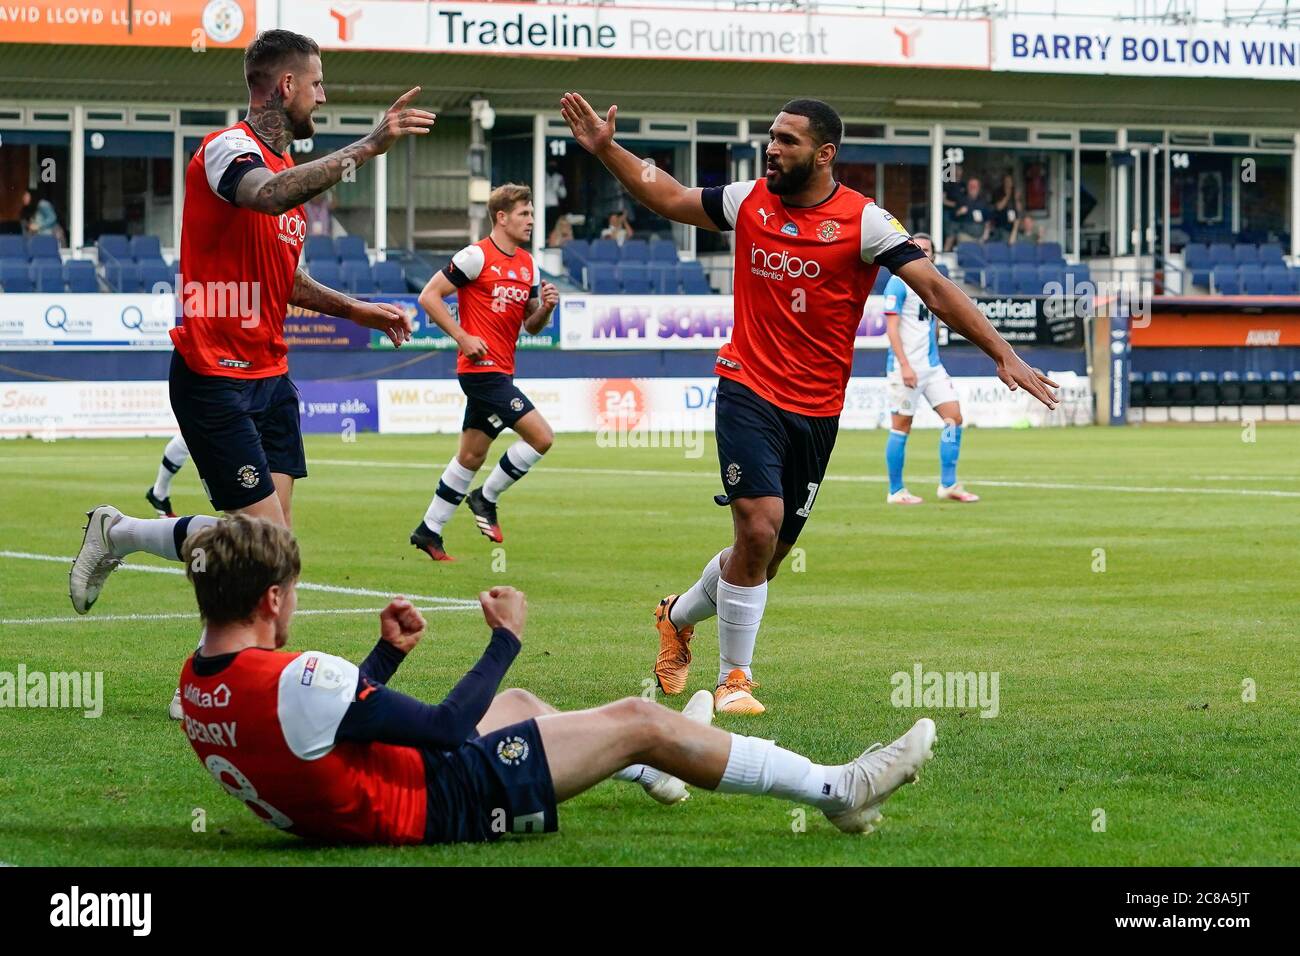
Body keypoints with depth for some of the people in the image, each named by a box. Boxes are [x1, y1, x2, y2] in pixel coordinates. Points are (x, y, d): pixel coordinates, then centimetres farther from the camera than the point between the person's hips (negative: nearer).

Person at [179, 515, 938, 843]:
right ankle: (837, 791, 13)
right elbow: (446, 727, -25)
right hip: (438, 805, -9)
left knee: (516, 706, 33)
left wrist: (389, 652, 12)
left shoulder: (200, 683, -6)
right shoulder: (294, 680, -35)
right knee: (637, 720, 0)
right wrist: (507, 639, -12)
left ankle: (655, 771, 58)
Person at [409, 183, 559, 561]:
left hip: (500, 371, 8)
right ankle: (486, 497, 2)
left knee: (472, 455, 12)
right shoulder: (477, 256, -11)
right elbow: (429, 295, -11)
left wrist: (546, 307, -3)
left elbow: (531, 325, 19)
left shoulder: (528, 264, 13)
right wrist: (463, 337, -16)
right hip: (482, 369, -8)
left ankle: (429, 530, 21)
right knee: (541, 436, -15)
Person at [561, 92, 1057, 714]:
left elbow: (935, 289, -11)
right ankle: (733, 678, -4)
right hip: (748, 390, -1)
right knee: (759, 527, -18)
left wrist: (1003, 354, -19)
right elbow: (669, 200, 18)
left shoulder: (863, 220, -7)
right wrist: (606, 150, 12)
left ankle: (678, 617, 39)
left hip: (816, 411, 1)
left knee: (766, 556, 9)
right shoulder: (750, 201, 2)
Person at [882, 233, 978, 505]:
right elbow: (891, 327, -14)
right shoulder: (899, 283, -8)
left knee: (954, 418, -1)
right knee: (901, 427, -2)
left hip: (932, 365, 7)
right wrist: (905, 365, -20)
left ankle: (948, 485, 5)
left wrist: (934, 360, 18)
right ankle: (896, 491, 6)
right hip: (906, 367, -7)